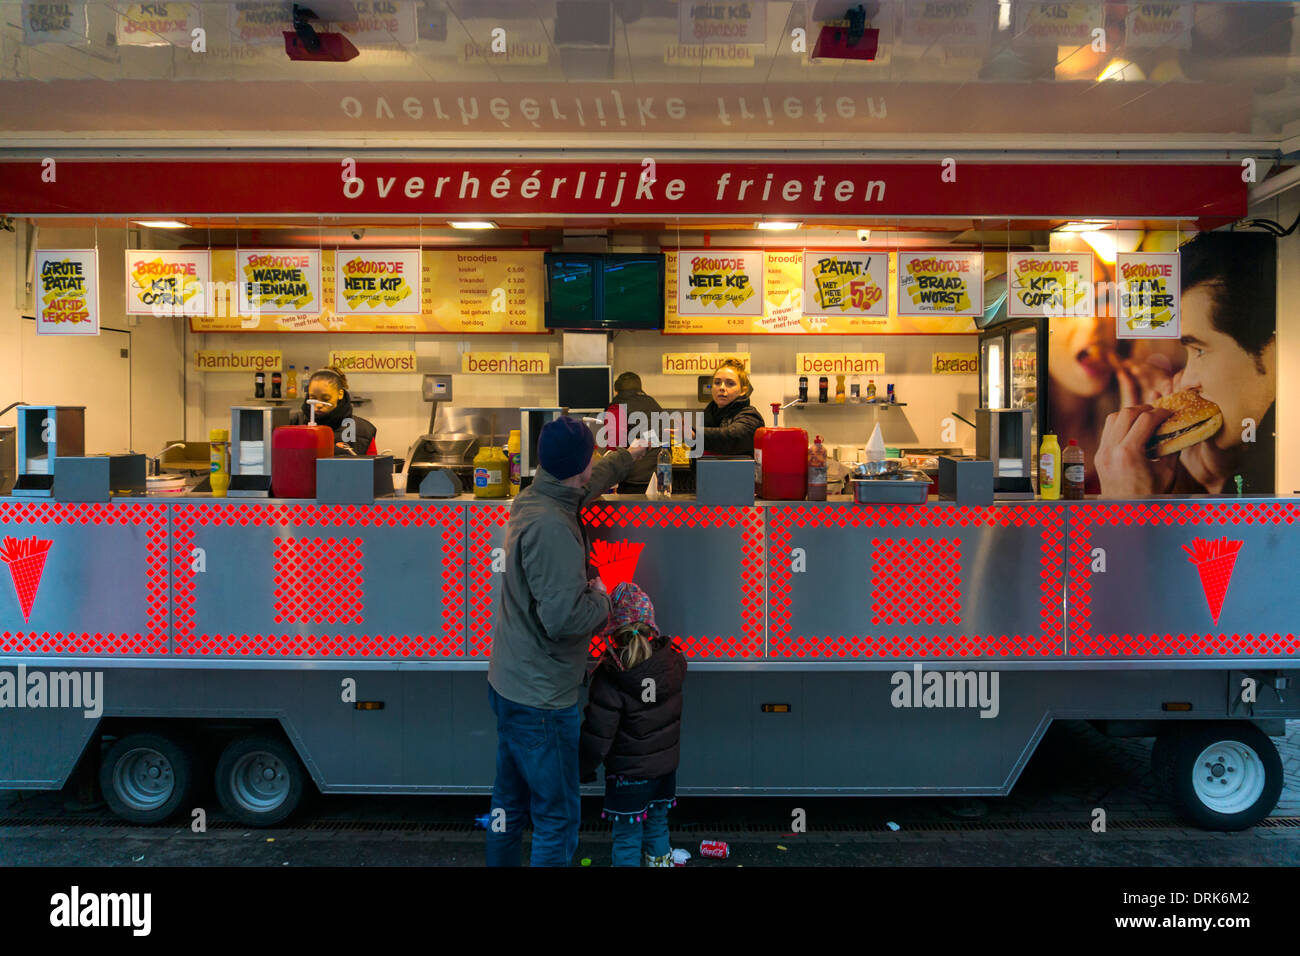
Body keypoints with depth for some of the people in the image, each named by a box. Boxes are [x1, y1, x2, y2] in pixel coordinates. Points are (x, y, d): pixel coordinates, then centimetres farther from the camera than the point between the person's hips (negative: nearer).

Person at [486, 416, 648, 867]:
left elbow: (588, 482, 23)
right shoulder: (551, 526, -27)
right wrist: (602, 598, -11)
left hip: (509, 686, 10)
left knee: (510, 800, 23)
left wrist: (629, 454, 35)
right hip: (541, 698, -9)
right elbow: (564, 616, -31)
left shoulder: (532, 497, 2)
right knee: (558, 817, 4)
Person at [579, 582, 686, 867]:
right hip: (666, 766, 5)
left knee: (627, 835, 10)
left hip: (628, 772, -5)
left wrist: (585, 770, -4)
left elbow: (597, 736, -19)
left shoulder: (609, 679, -25)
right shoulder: (674, 663, -13)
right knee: (657, 825, 23)